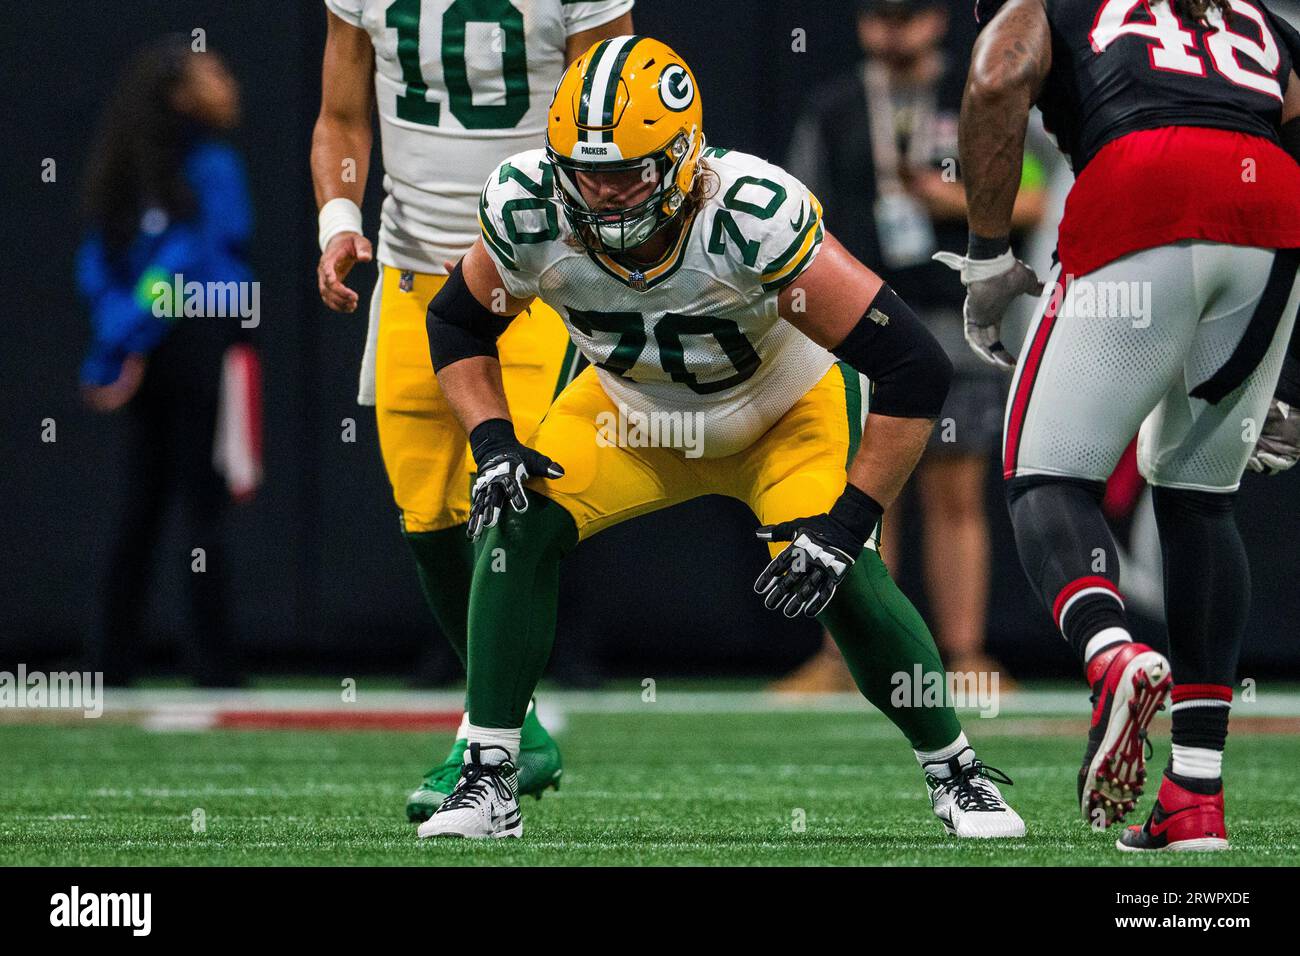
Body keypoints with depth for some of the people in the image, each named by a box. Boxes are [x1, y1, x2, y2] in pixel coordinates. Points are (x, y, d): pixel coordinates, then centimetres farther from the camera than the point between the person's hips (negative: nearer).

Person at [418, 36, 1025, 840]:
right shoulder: (531, 212, -28)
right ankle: (489, 782, -8)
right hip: (634, 413, 3)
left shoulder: (754, 217, -40)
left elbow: (915, 369, -36)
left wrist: (846, 525, -34)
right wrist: (493, 443, -21)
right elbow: (458, 325, -4)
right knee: (519, 522, -19)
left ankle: (958, 775, 2)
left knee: (841, 576, -23)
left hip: (786, 415, -3)